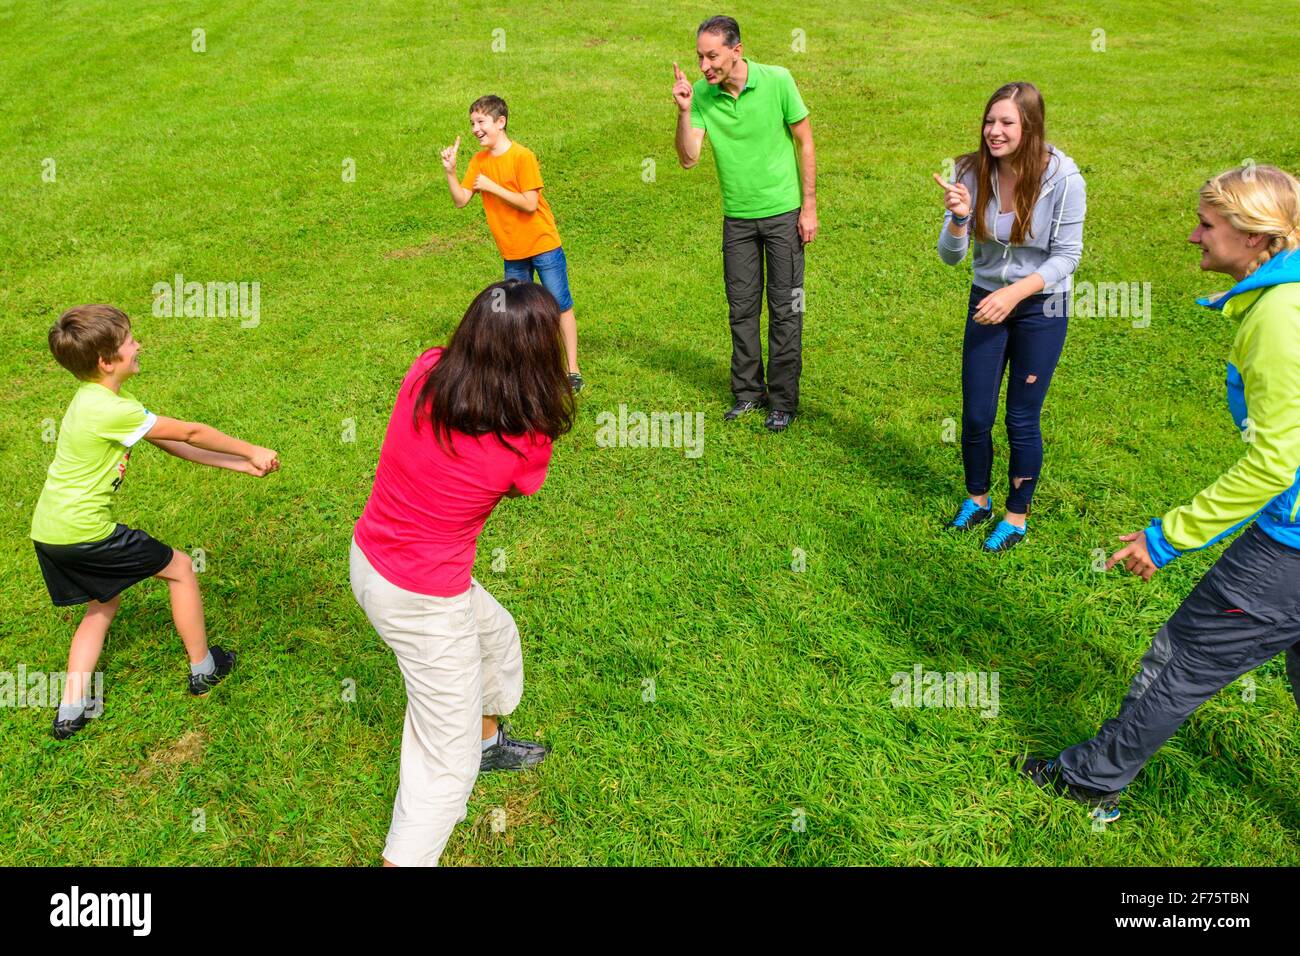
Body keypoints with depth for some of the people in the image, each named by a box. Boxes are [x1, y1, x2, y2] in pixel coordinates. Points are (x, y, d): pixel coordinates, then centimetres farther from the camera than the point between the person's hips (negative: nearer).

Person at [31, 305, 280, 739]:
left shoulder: (97, 398, 8)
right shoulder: (111, 410, -23)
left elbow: (172, 444, 8)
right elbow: (190, 433, -14)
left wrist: (239, 464, 6)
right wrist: (252, 451, -1)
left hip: (50, 531, 9)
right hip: (83, 530, -9)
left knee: (103, 603, 24)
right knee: (180, 567, 7)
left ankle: (71, 709, 22)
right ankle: (203, 667, 21)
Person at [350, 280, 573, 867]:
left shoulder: (425, 372, -12)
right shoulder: (527, 442, -24)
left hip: (367, 559, 8)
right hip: (424, 602, -8)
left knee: (496, 634, 35)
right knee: (447, 768, 9)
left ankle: (488, 741, 61)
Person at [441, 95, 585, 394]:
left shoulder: (522, 156, -16)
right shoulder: (479, 161, 3)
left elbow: (530, 204, -22)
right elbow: (461, 200, -2)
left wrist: (491, 187, -17)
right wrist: (450, 171, -16)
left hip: (542, 245, -6)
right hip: (512, 252, 6)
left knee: (561, 306, -2)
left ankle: (573, 371, 3)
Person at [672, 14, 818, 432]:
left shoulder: (777, 81, -12)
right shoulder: (702, 94, -6)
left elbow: (805, 143, -5)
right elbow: (688, 158, -10)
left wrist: (809, 207, -7)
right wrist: (684, 111, -23)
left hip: (783, 212, -3)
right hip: (737, 218, 3)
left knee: (785, 311, 1)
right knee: (742, 309, 9)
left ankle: (783, 400, 10)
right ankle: (748, 391, 22)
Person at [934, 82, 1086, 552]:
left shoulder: (1062, 176, -18)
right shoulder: (972, 173, -12)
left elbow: (1066, 256, -12)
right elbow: (950, 256, -10)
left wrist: (1015, 292, -24)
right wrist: (958, 217, -30)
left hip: (1041, 306, -3)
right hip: (986, 301, 3)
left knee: (1022, 420, 4)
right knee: (975, 415, 8)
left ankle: (1017, 516, 24)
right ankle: (977, 499, 33)